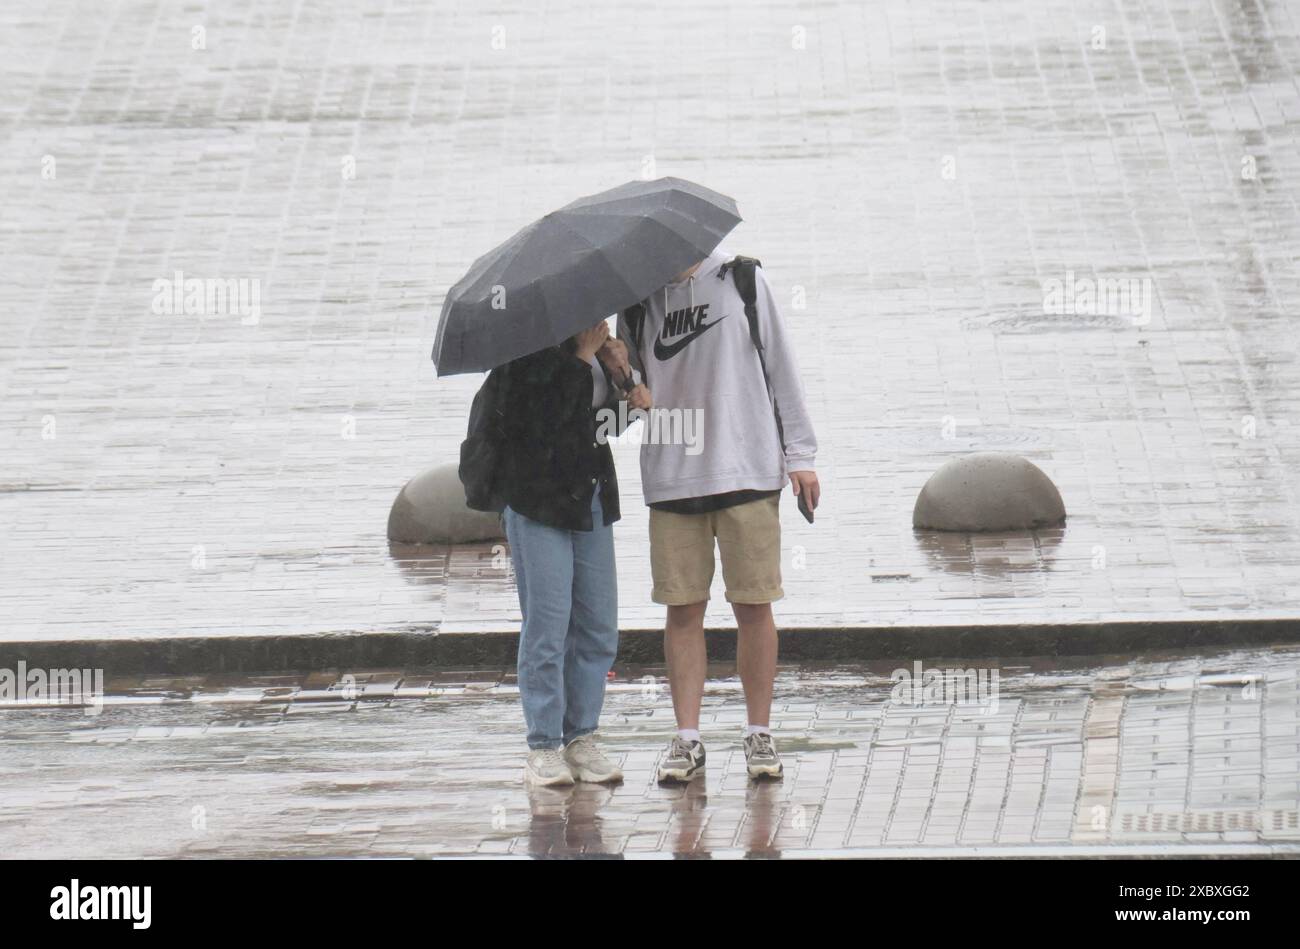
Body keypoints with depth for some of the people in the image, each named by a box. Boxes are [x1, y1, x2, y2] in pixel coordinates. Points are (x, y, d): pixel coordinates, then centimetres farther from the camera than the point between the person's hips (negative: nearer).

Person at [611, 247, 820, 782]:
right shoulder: (641, 299, 9)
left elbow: (779, 366, 7)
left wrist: (799, 454, 3)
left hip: (747, 471, -2)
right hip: (671, 476, 2)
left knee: (753, 606, 0)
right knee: (683, 608, 1)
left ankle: (759, 734, 9)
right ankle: (687, 739, 5)